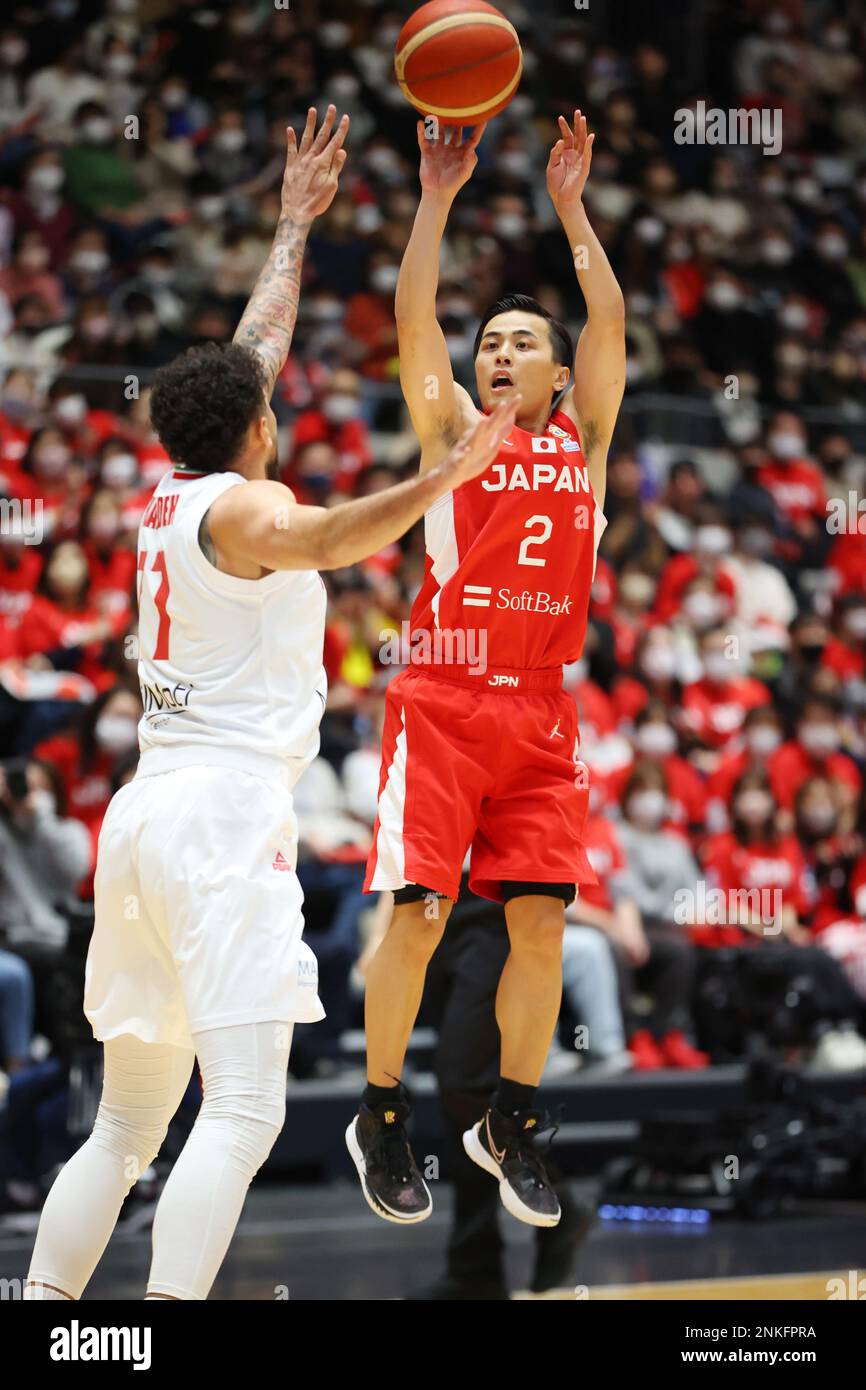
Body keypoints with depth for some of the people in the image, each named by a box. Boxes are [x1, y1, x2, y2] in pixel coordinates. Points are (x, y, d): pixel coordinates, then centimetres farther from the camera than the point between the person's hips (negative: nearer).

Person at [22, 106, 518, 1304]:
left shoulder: (169, 498, 19)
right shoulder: (242, 505, -3)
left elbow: (254, 353, 33)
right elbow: (325, 541, -29)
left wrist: (296, 223, 42)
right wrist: (445, 477, -40)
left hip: (146, 812, 9)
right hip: (226, 814, -9)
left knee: (127, 1124, 14)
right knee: (245, 1109, -16)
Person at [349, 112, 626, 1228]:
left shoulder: (583, 440, 14)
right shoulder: (452, 426, 9)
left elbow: (609, 321, 5)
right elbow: (413, 318, -2)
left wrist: (569, 205, 4)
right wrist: (437, 197, -6)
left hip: (540, 710, 3)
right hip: (442, 701, -2)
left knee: (539, 921, -1)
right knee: (418, 914, -9)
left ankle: (510, 1123, 14)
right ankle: (381, 1116, 7)